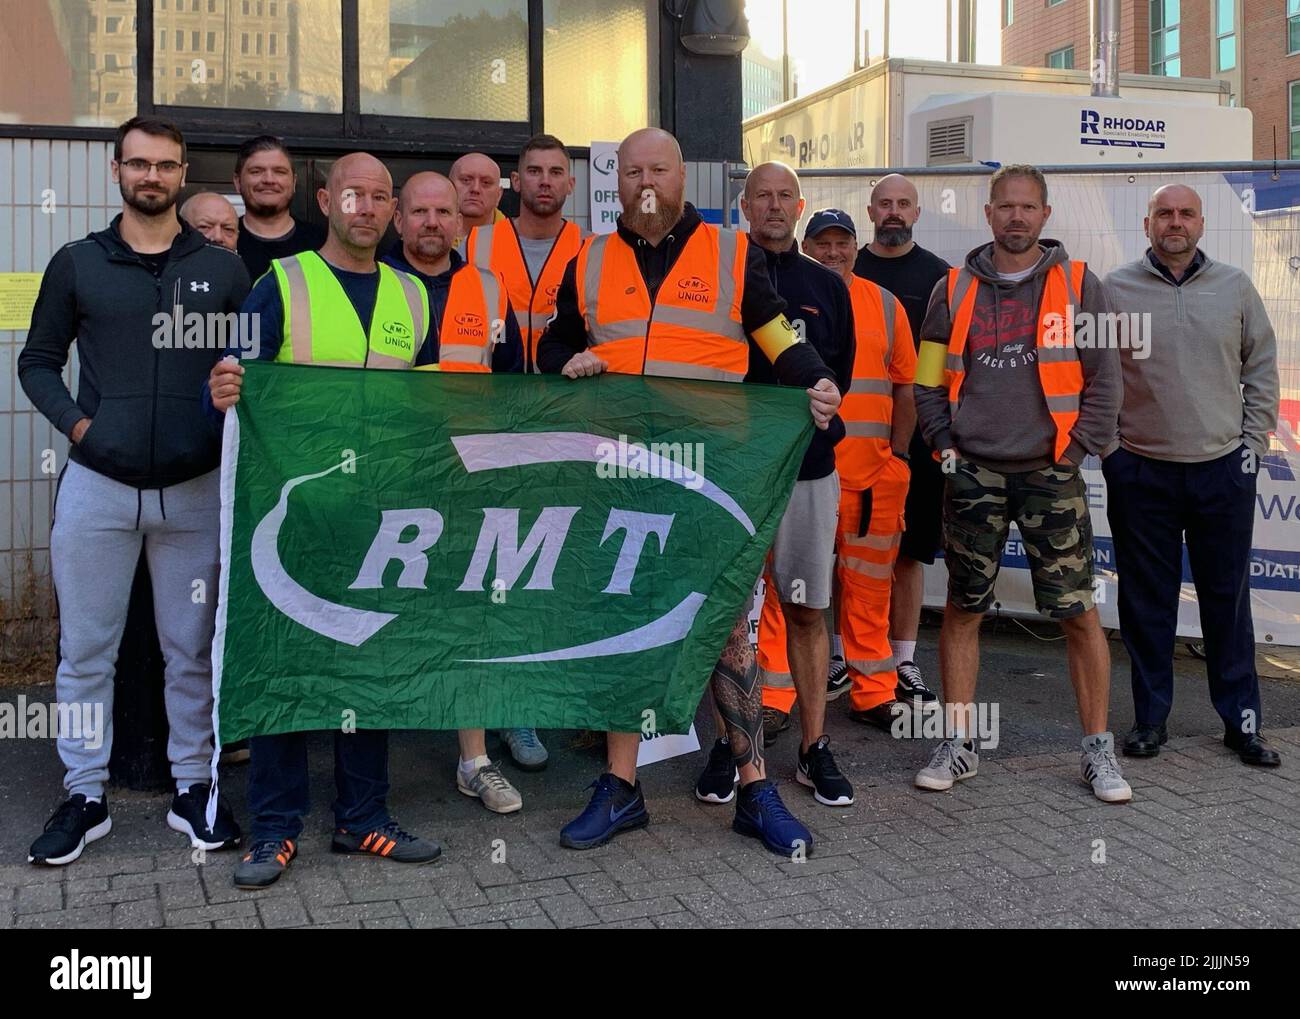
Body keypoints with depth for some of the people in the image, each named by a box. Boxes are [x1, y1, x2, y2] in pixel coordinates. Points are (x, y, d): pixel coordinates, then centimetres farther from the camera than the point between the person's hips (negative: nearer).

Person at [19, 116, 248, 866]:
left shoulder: (223, 268, 6)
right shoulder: (77, 263, 6)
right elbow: (38, 361, 10)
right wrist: (76, 421, -4)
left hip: (194, 490, 0)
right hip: (97, 487, 0)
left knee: (193, 649, 9)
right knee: (86, 649, 6)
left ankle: (193, 789, 22)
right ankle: (85, 796, 19)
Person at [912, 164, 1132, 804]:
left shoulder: (1078, 285, 4)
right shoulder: (954, 289, 8)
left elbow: (1103, 378, 4)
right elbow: (928, 380, 12)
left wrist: (1078, 448, -4)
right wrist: (946, 445, 1)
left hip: (1051, 475, -1)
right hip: (973, 475, 1)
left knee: (1079, 613, -1)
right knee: (962, 609, 5)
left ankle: (1097, 750, 12)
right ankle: (959, 745, 15)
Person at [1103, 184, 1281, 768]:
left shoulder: (1234, 287, 7)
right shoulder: (1114, 290, 1)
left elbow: (1262, 367, 12)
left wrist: (1254, 442, 5)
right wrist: (1105, 445, -3)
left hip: (1223, 468, 2)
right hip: (1140, 473, -1)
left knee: (1228, 598, 8)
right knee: (1146, 602, 6)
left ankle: (1241, 720, 18)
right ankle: (1150, 717, 19)